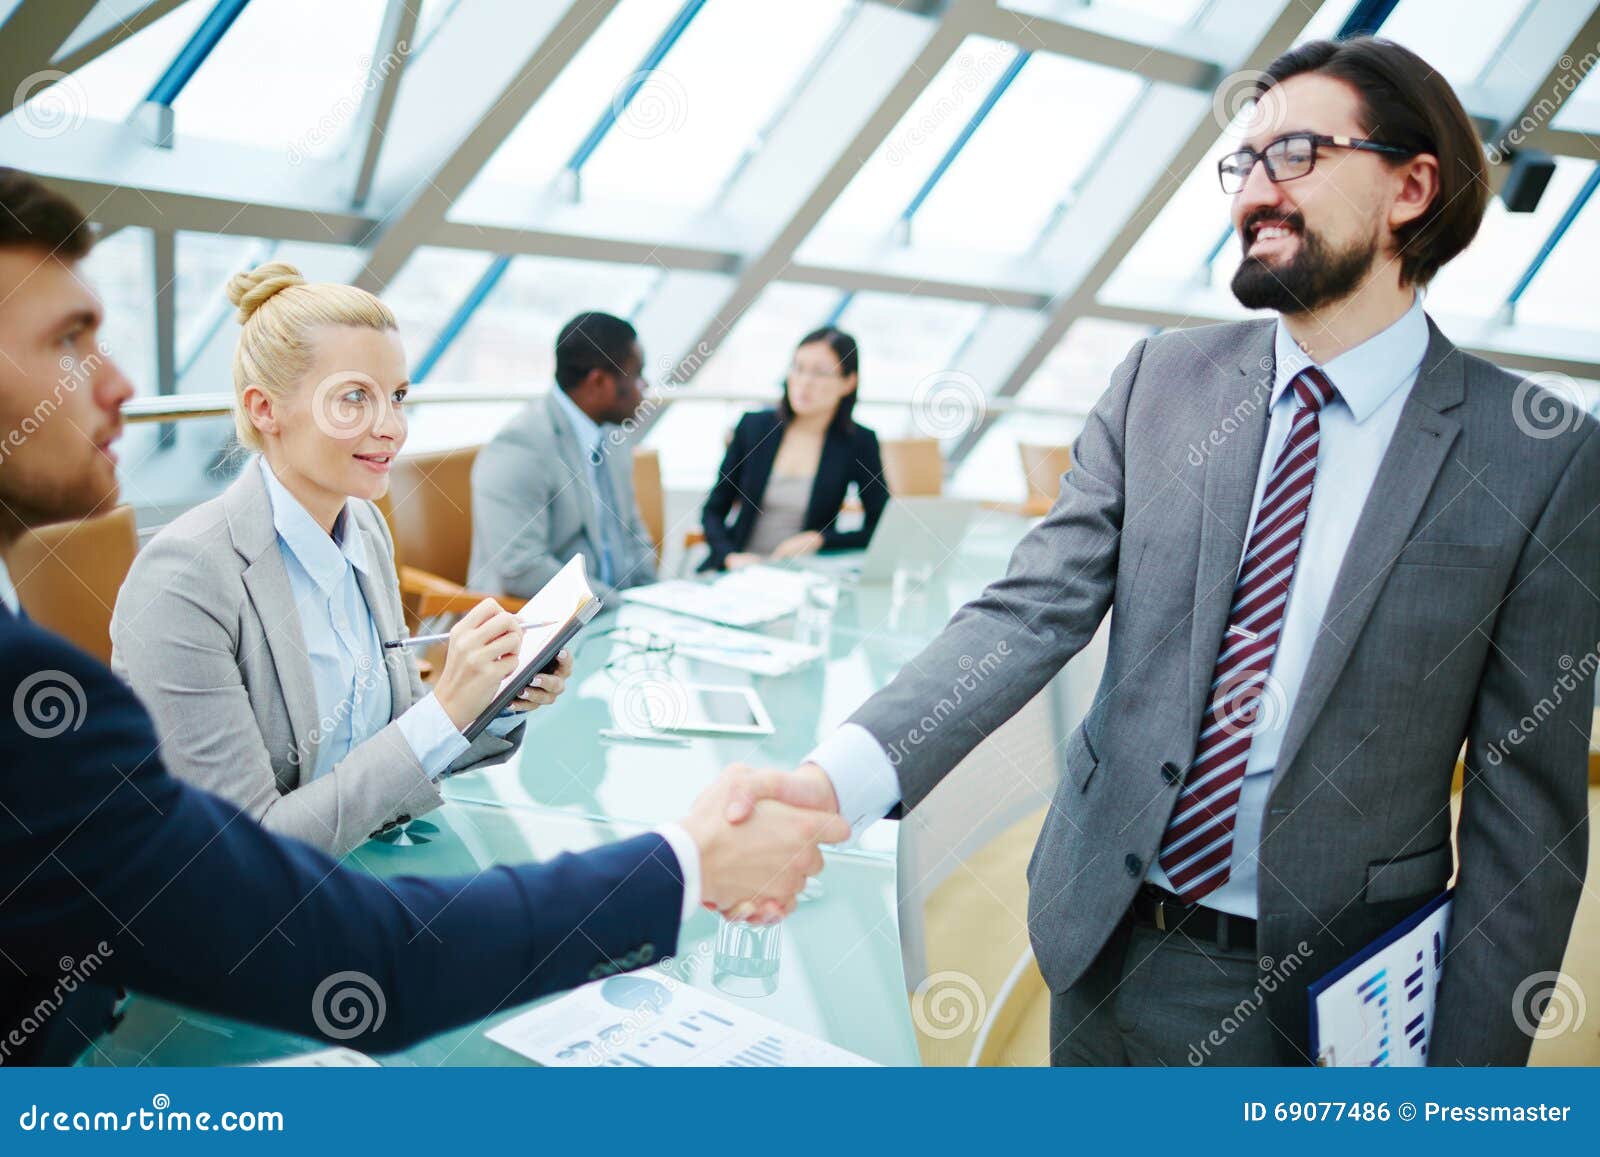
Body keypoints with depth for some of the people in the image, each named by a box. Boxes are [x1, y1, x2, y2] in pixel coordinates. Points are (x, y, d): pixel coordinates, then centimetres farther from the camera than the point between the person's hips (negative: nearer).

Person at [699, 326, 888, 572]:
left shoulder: (859, 441, 1)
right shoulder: (753, 426, 6)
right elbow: (713, 510, 10)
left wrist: (819, 540, -9)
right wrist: (730, 556, -8)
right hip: (740, 571, 2)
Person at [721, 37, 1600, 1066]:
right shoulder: (1162, 379, -3)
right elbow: (1032, 611, -10)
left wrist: (1463, 1082, -9)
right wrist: (838, 777, -25)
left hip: (1324, 983, -3)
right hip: (1106, 943, 3)